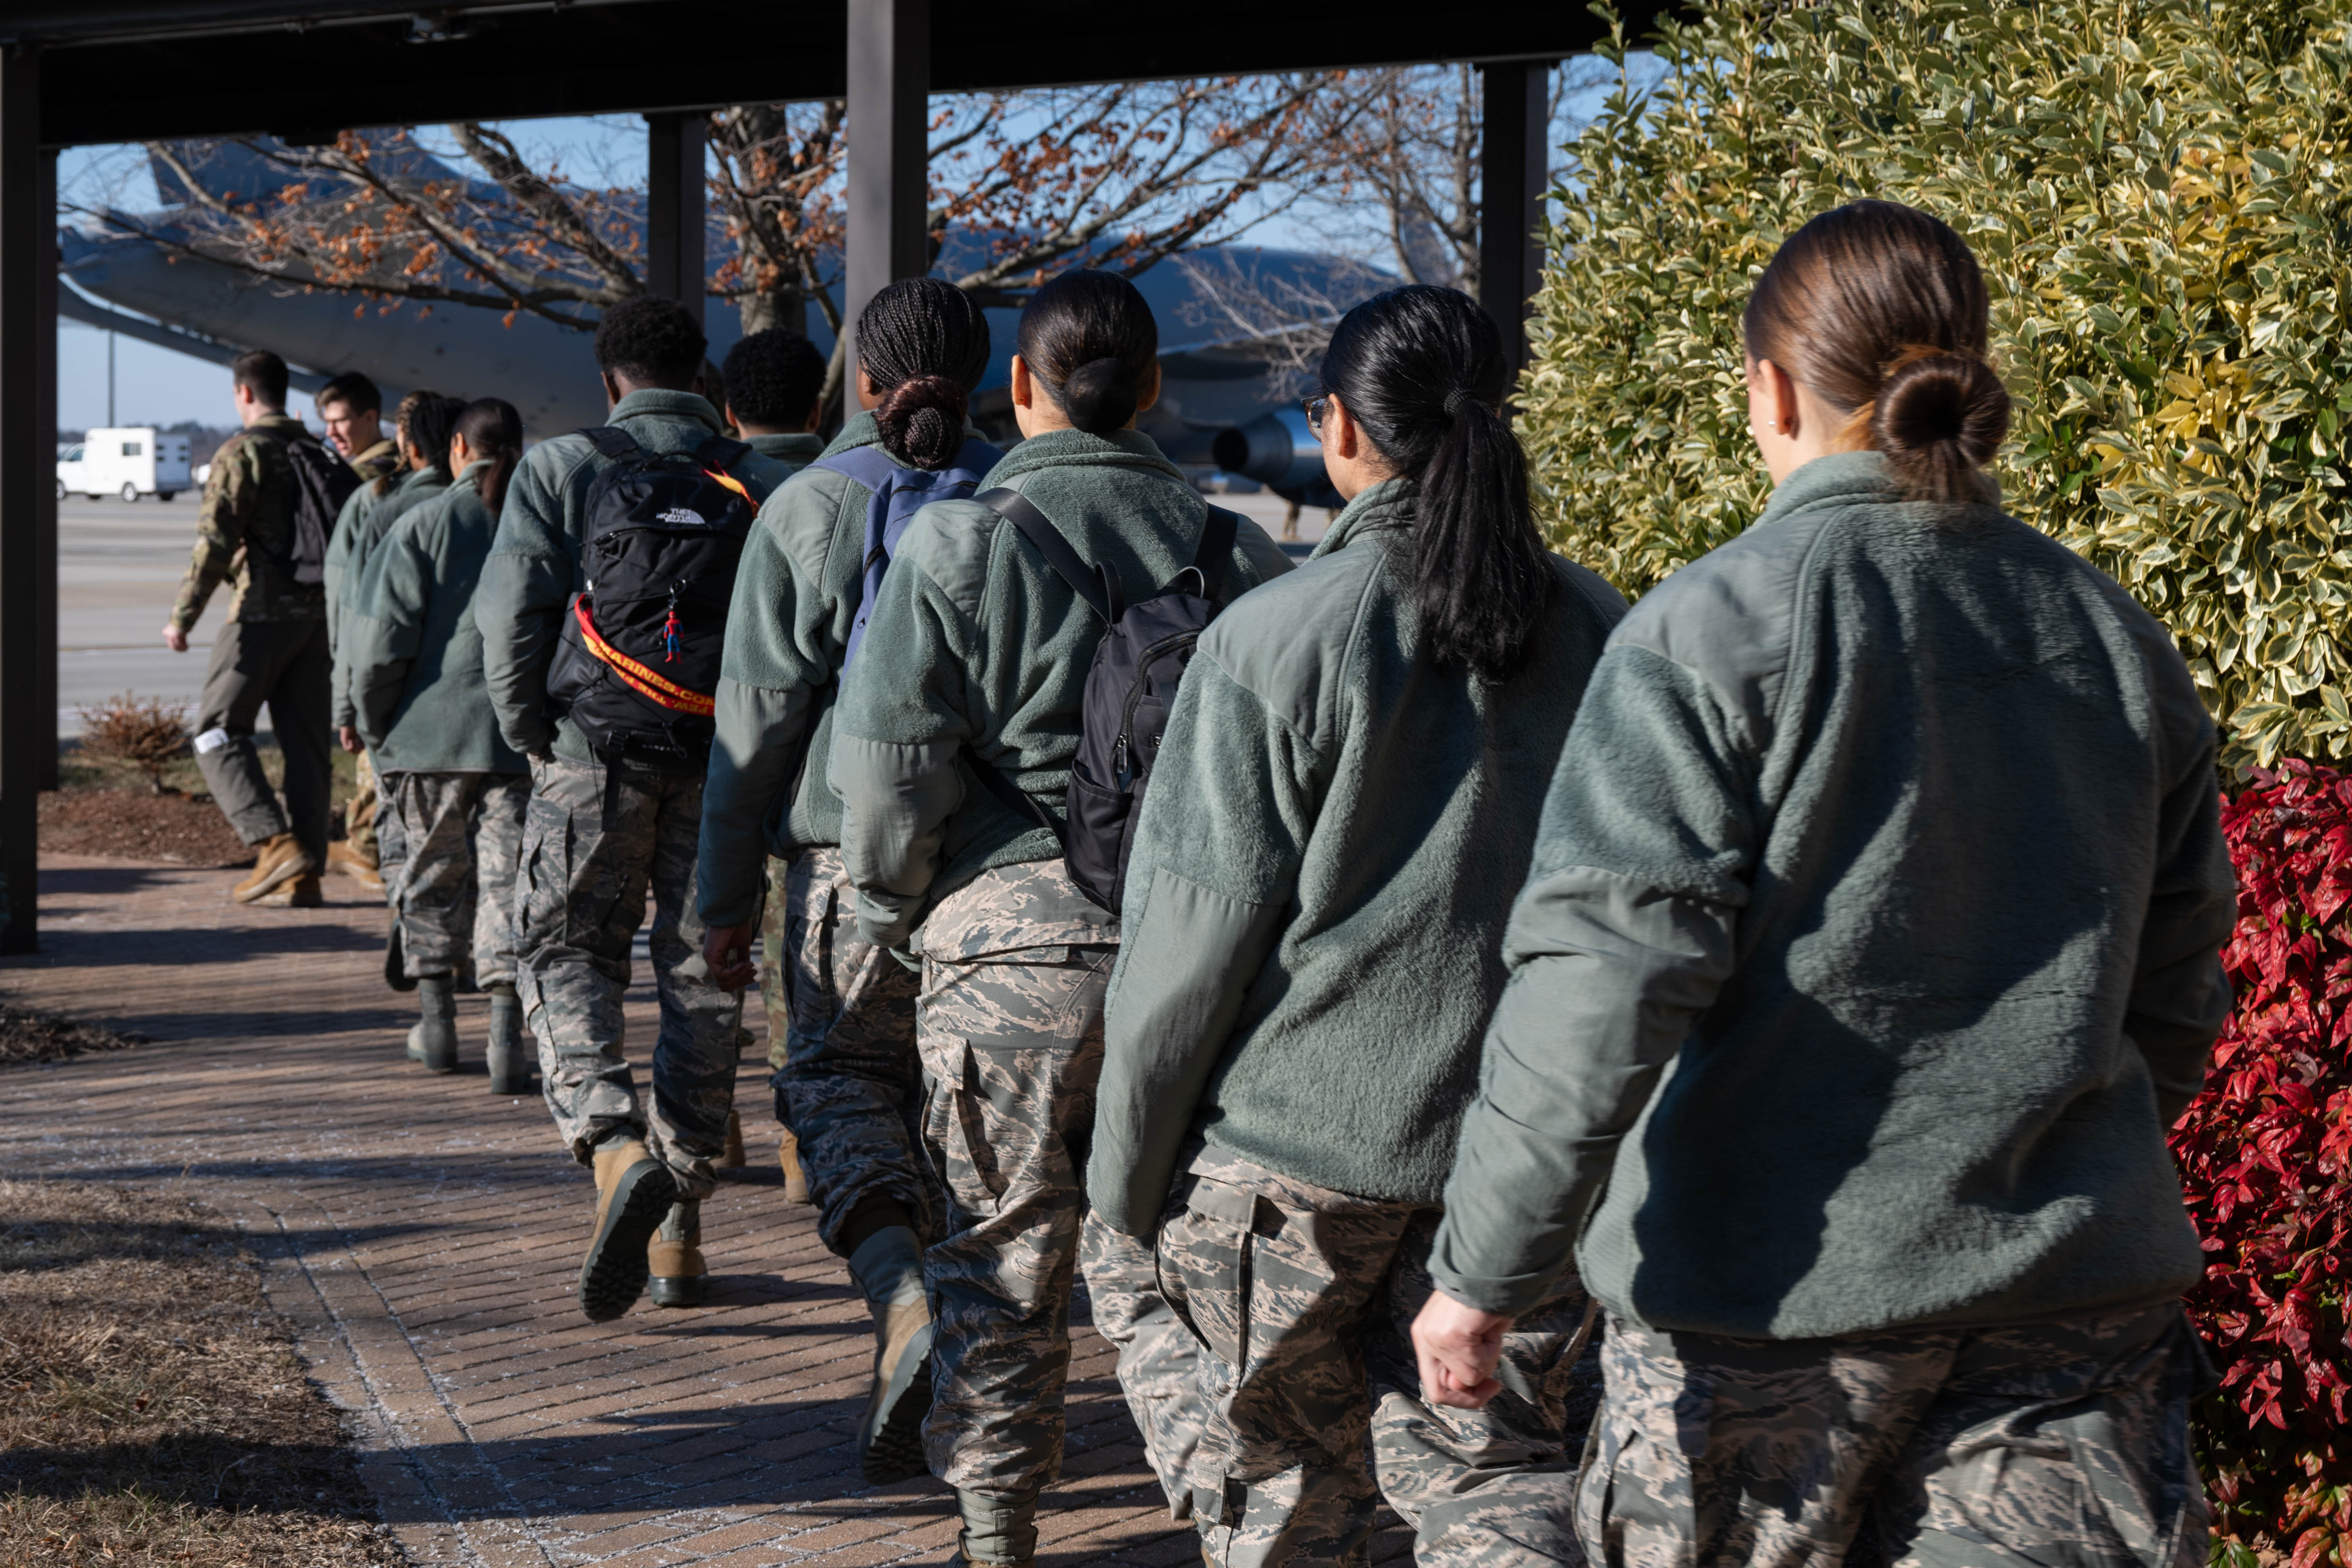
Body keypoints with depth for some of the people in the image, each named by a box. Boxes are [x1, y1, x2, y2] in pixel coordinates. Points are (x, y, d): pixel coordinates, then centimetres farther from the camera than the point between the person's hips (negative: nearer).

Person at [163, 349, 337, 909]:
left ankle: (276, 844, -15)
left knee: (218, 730, 0)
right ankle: (305, 875, 6)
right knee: (306, 742, 8)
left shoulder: (242, 453, -8)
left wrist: (183, 616, -10)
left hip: (263, 611, -6)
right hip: (320, 612, 7)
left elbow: (215, 542, -14)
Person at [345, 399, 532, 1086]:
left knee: (433, 877, 14)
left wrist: (375, 725, 4)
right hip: (523, 742, 1)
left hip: (430, 733, -1)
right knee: (509, 881, 1)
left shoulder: (423, 525, -3)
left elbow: (380, 639, -7)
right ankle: (506, 1039, -6)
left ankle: (436, 1020, 20)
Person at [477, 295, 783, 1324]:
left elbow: (511, 621, -8)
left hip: (596, 751, -2)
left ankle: (616, 1148, -19)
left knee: (565, 960, 8)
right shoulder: (760, 485, 4)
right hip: (722, 770, 2)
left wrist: (530, 737, 7)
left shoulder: (559, 469, -1)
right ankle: (681, 1221, 15)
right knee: (703, 980, 11)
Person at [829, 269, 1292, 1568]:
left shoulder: (956, 541, -6)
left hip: (1013, 932, -2)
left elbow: (891, 759, -7)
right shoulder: (1233, 551, 4)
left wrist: (888, 909, 8)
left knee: (1003, 1241, 8)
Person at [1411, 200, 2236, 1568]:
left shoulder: (1714, 633, -11)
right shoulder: (2117, 640, 8)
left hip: (1775, 1287, -4)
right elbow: (2178, 993, 16)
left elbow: (1607, 973, -18)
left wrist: (1485, 1270, -13)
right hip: (2074, 1299, 4)